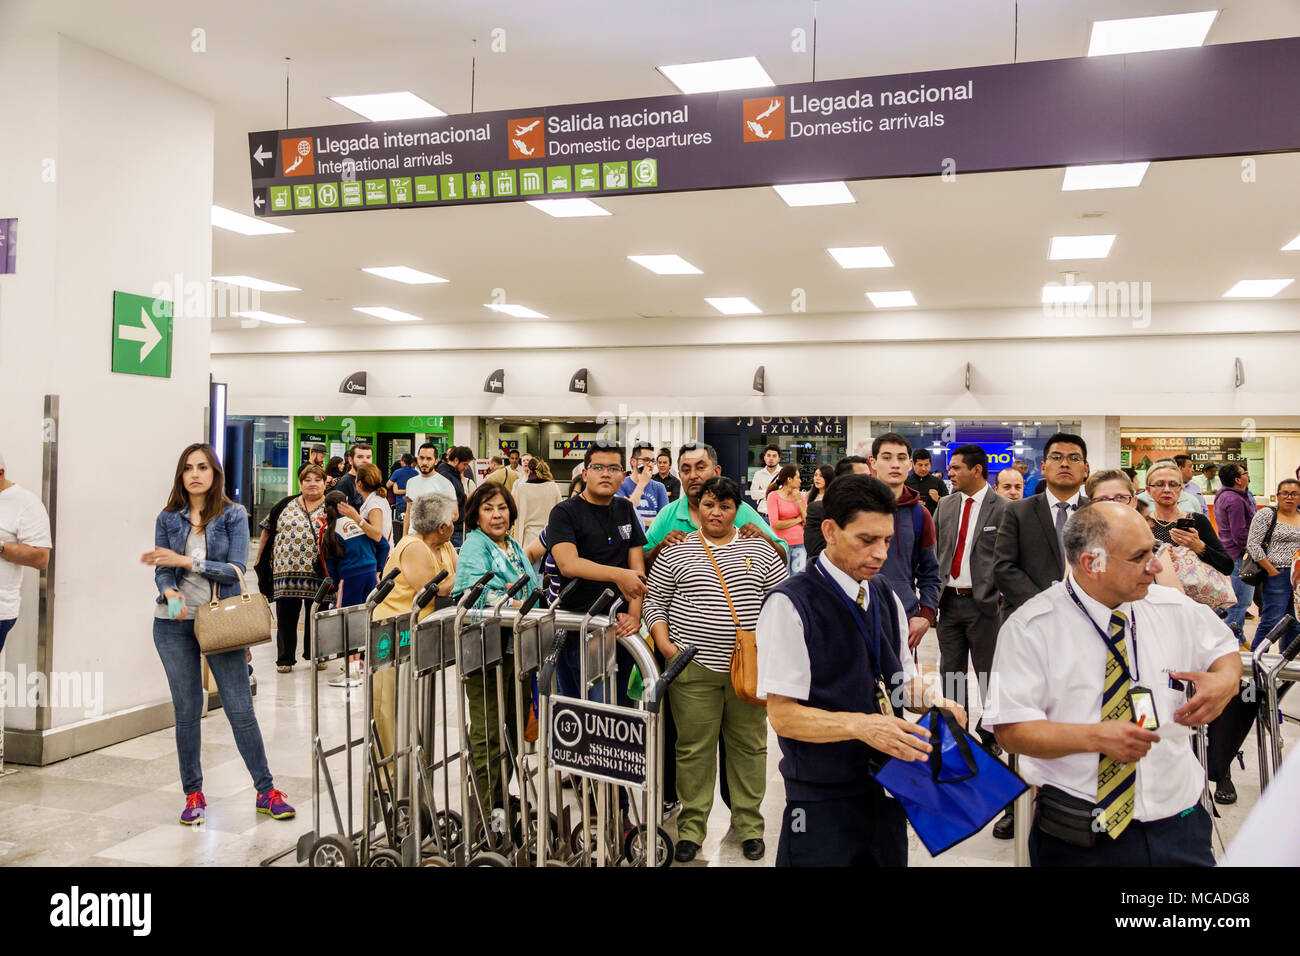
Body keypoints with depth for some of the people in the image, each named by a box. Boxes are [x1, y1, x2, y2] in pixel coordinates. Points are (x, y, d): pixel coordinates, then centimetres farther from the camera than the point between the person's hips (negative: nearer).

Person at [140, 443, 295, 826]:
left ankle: (266, 791, 9)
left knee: (240, 709, -1)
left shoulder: (234, 515, -1)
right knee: (187, 711, 6)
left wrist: (186, 561, -16)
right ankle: (193, 794, 19)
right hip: (175, 624, 2)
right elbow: (162, 570, 1)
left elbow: (236, 569, -10)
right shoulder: (168, 519, 6)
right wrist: (170, 593, -21)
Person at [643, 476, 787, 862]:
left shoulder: (759, 550, 8)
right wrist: (664, 643, -5)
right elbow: (654, 601, 7)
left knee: (748, 745, 9)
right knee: (694, 747, 5)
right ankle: (691, 826, 18)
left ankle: (749, 824, 23)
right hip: (693, 667, -1)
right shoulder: (676, 551, 5)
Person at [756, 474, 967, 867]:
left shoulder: (887, 598, 7)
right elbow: (782, 714, -17)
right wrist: (860, 725, -29)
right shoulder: (790, 604, -16)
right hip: (822, 801, -6)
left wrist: (933, 700, -6)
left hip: (888, 788, 6)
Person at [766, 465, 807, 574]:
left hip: (799, 543, 4)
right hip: (782, 543, -4)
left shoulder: (799, 495, 11)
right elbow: (775, 524, -12)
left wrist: (798, 499, -4)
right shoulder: (774, 496, -3)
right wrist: (798, 519, -3)